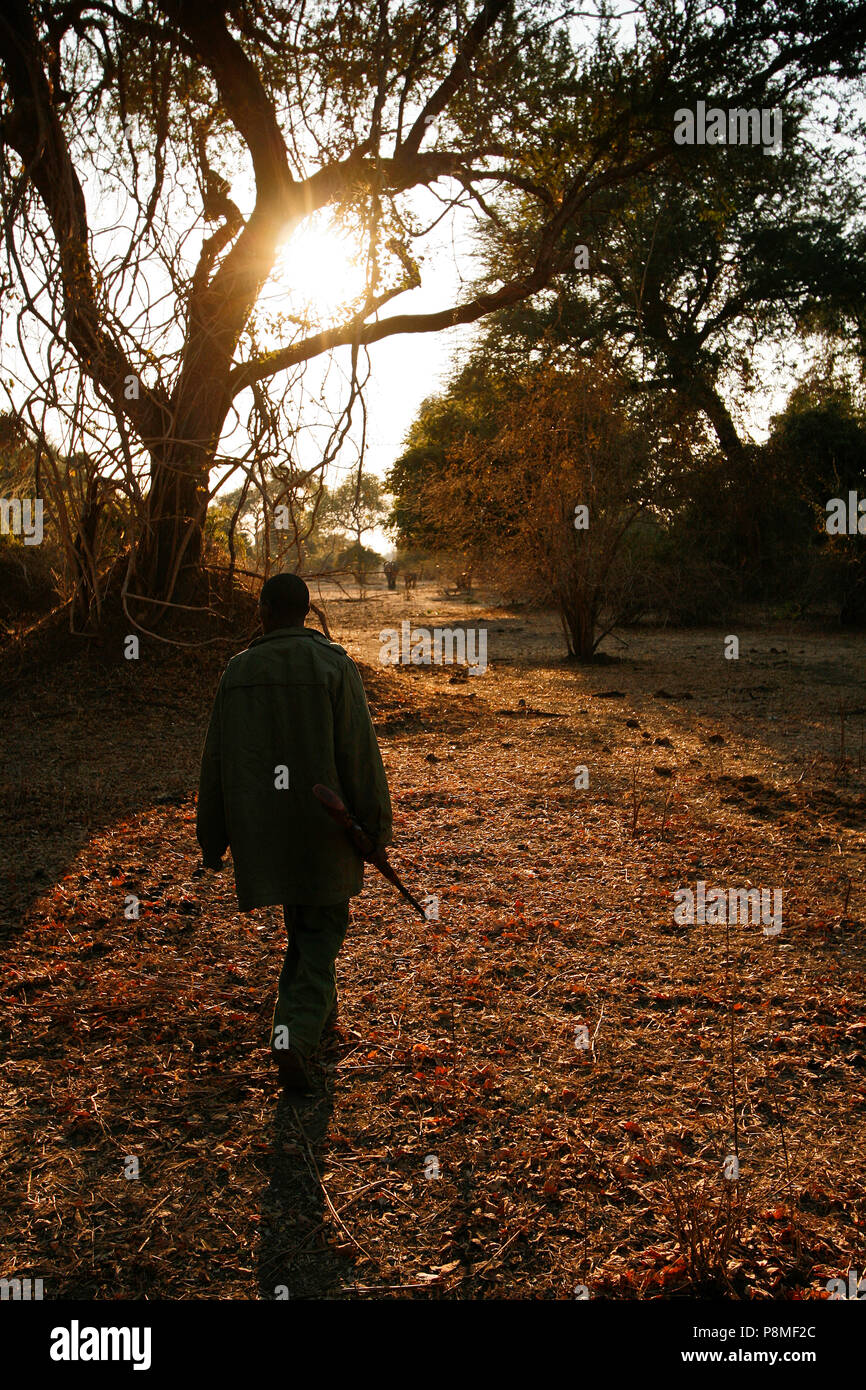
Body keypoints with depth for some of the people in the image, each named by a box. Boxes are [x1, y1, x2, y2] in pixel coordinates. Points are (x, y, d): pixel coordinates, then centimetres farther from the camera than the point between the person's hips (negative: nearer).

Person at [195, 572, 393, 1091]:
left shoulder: (238, 671, 1)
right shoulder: (333, 665, -10)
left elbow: (216, 758, 4)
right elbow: (360, 751, -12)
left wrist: (213, 838, 13)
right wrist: (375, 826, -3)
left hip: (263, 825, 4)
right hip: (324, 824, -3)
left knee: (303, 922, 22)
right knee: (322, 931, 6)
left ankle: (319, 1013, 35)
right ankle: (295, 1036, -9)